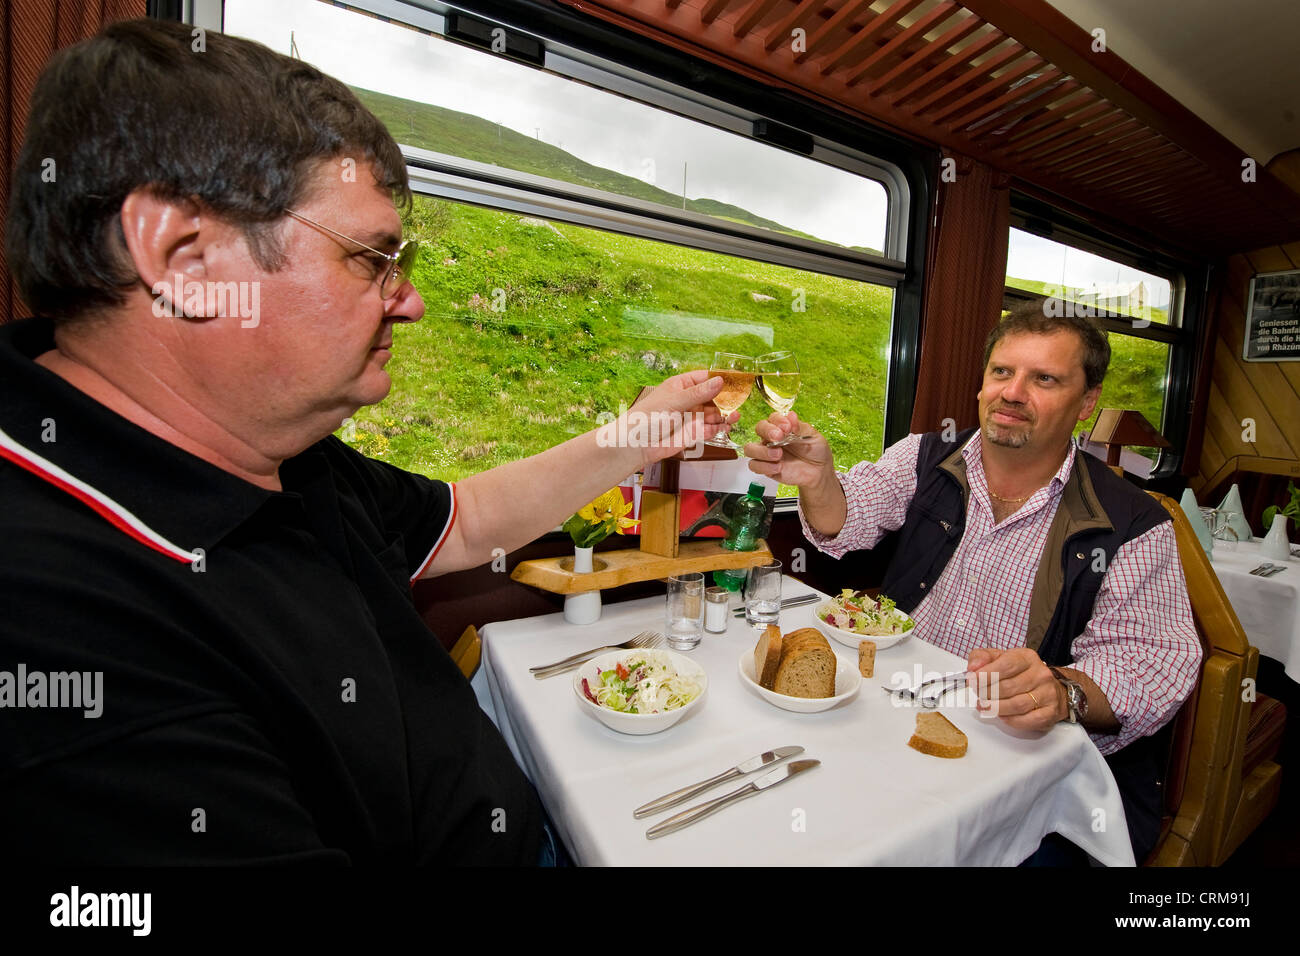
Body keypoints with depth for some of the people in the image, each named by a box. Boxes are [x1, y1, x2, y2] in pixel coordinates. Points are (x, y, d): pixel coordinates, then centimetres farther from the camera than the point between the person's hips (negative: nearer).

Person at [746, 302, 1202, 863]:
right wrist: (817, 479, -29)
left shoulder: (1132, 526, -3)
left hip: (1037, 754, 0)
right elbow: (847, 522, -6)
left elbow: (1154, 661, -8)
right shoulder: (926, 459, 5)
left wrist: (1064, 693, -31)